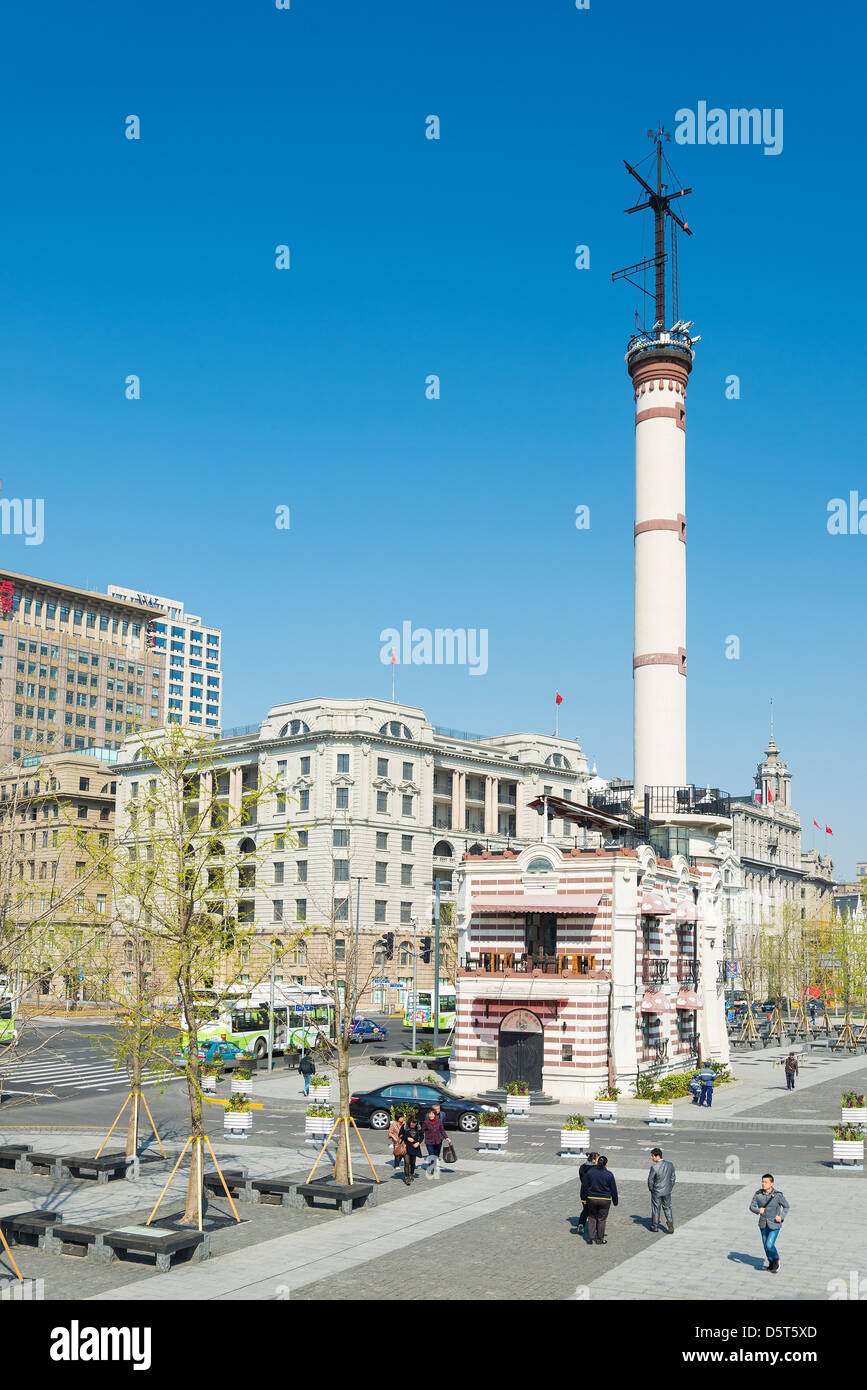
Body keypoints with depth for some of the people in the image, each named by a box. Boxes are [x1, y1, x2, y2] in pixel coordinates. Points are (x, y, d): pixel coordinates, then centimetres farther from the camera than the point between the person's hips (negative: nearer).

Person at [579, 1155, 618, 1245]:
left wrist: (583, 1198, 12)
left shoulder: (589, 1172, -5)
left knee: (592, 1218, 14)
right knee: (601, 1219, 10)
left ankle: (591, 1237, 7)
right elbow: (613, 1190, 0)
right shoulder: (609, 1175, -8)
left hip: (591, 1199, 1)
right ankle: (600, 1239, 16)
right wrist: (615, 1201, 12)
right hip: (605, 1200, -1)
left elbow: (584, 1186, 2)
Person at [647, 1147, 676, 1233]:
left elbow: (650, 1180, -15)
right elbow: (673, 1177, 3)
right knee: (667, 1208, 20)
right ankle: (670, 1222, 5)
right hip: (667, 1191, 4)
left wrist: (651, 1189, 2)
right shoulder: (670, 1164, -6)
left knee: (655, 1209, 12)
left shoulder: (654, 1167, -23)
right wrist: (670, 1188, 13)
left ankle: (655, 1226, 24)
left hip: (656, 1192, -4)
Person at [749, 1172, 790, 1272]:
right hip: (763, 1224, 4)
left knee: (769, 1245, -13)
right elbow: (752, 1206, -4)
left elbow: (786, 1206, -2)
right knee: (766, 1245, 15)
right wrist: (758, 1210, -25)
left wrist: (781, 1216, -15)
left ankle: (776, 1260, 17)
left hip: (774, 1225, -4)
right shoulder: (758, 1194, -10)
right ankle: (771, 1262, 41)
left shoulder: (778, 1195, -17)